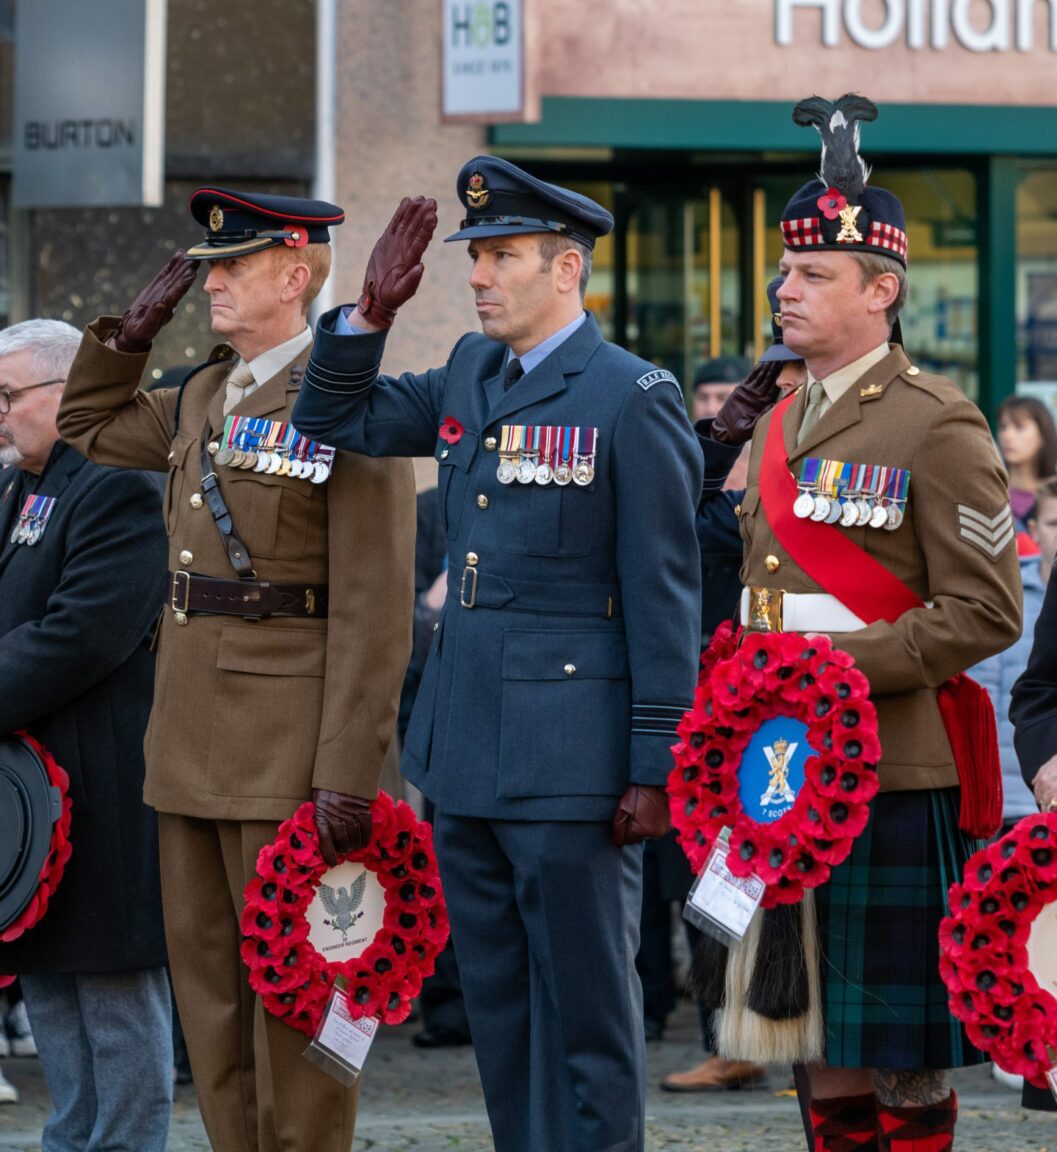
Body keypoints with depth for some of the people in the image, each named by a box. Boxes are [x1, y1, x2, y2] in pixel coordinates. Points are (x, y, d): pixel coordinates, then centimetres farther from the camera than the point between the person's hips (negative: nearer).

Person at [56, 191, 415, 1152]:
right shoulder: (203, 398, 13)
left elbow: (374, 611, -15)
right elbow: (90, 425, 32)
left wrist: (348, 777, -21)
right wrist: (134, 326, 15)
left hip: (287, 742, -8)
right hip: (193, 742, 8)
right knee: (209, 983, 11)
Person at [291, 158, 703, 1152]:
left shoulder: (633, 398, -9)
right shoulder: (469, 374, 12)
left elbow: (662, 596, -10)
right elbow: (332, 421, 21)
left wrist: (654, 766, -13)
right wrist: (370, 313, 4)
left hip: (569, 760, -7)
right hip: (465, 752, 7)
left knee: (584, 1010, -2)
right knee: (496, 1008, 12)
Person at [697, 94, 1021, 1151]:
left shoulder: (937, 428, -7)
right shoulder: (774, 425, 16)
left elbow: (985, 614, -12)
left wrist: (844, 663, -19)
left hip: (894, 775, -7)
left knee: (903, 1063, -3)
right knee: (823, 1051, 11)